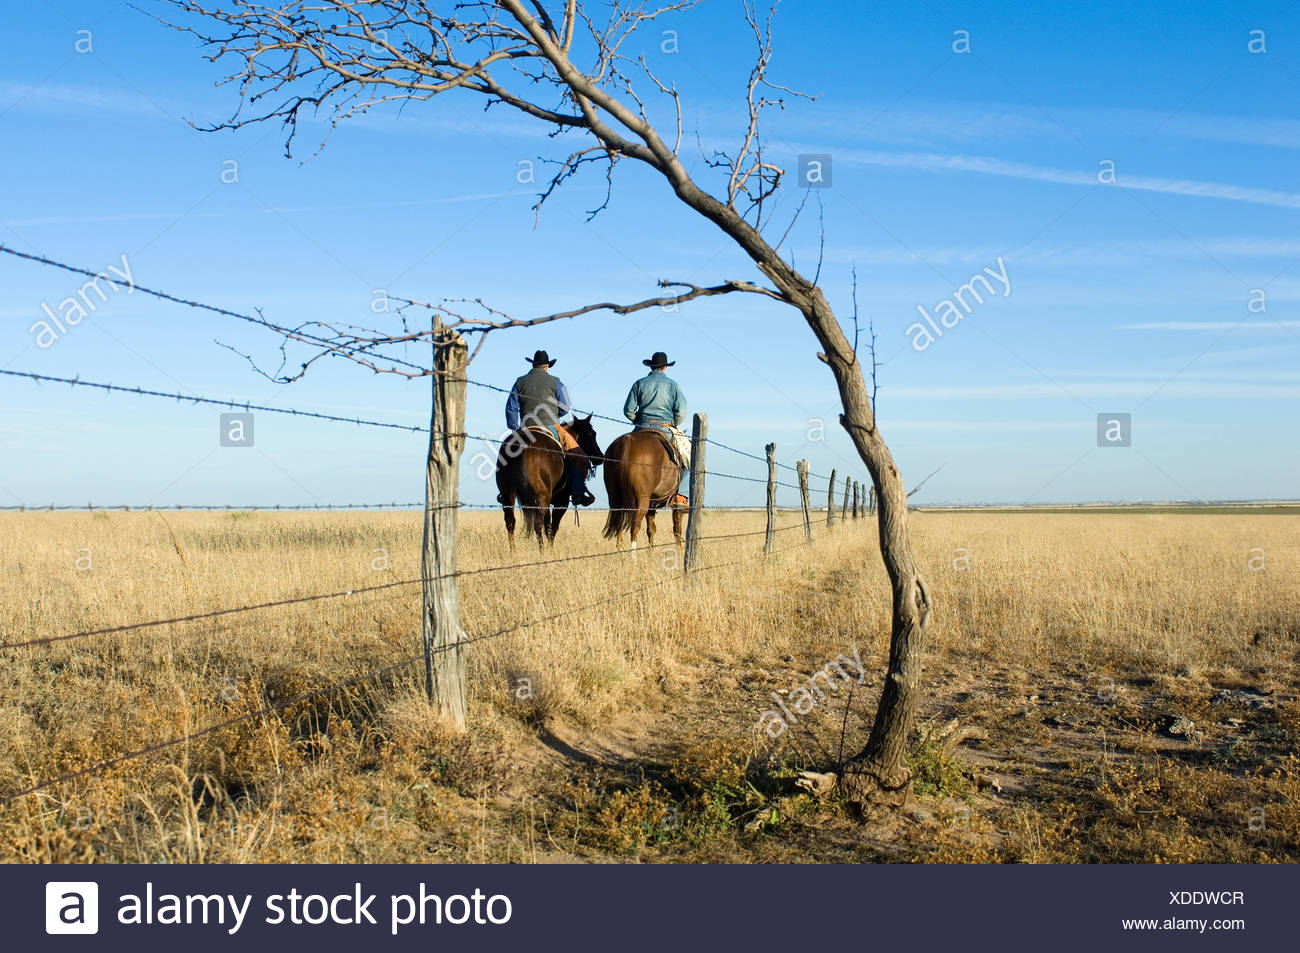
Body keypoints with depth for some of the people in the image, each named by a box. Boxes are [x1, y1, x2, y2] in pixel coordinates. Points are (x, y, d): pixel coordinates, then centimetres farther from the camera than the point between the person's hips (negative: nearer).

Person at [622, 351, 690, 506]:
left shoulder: (640, 383, 9)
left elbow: (628, 411, 3)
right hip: (666, 429, -2)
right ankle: (680, 495, -5)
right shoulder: (671, 384, 5)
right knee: (690, 455, 9)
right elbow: (681, 412, -4)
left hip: (642, 429, 2)